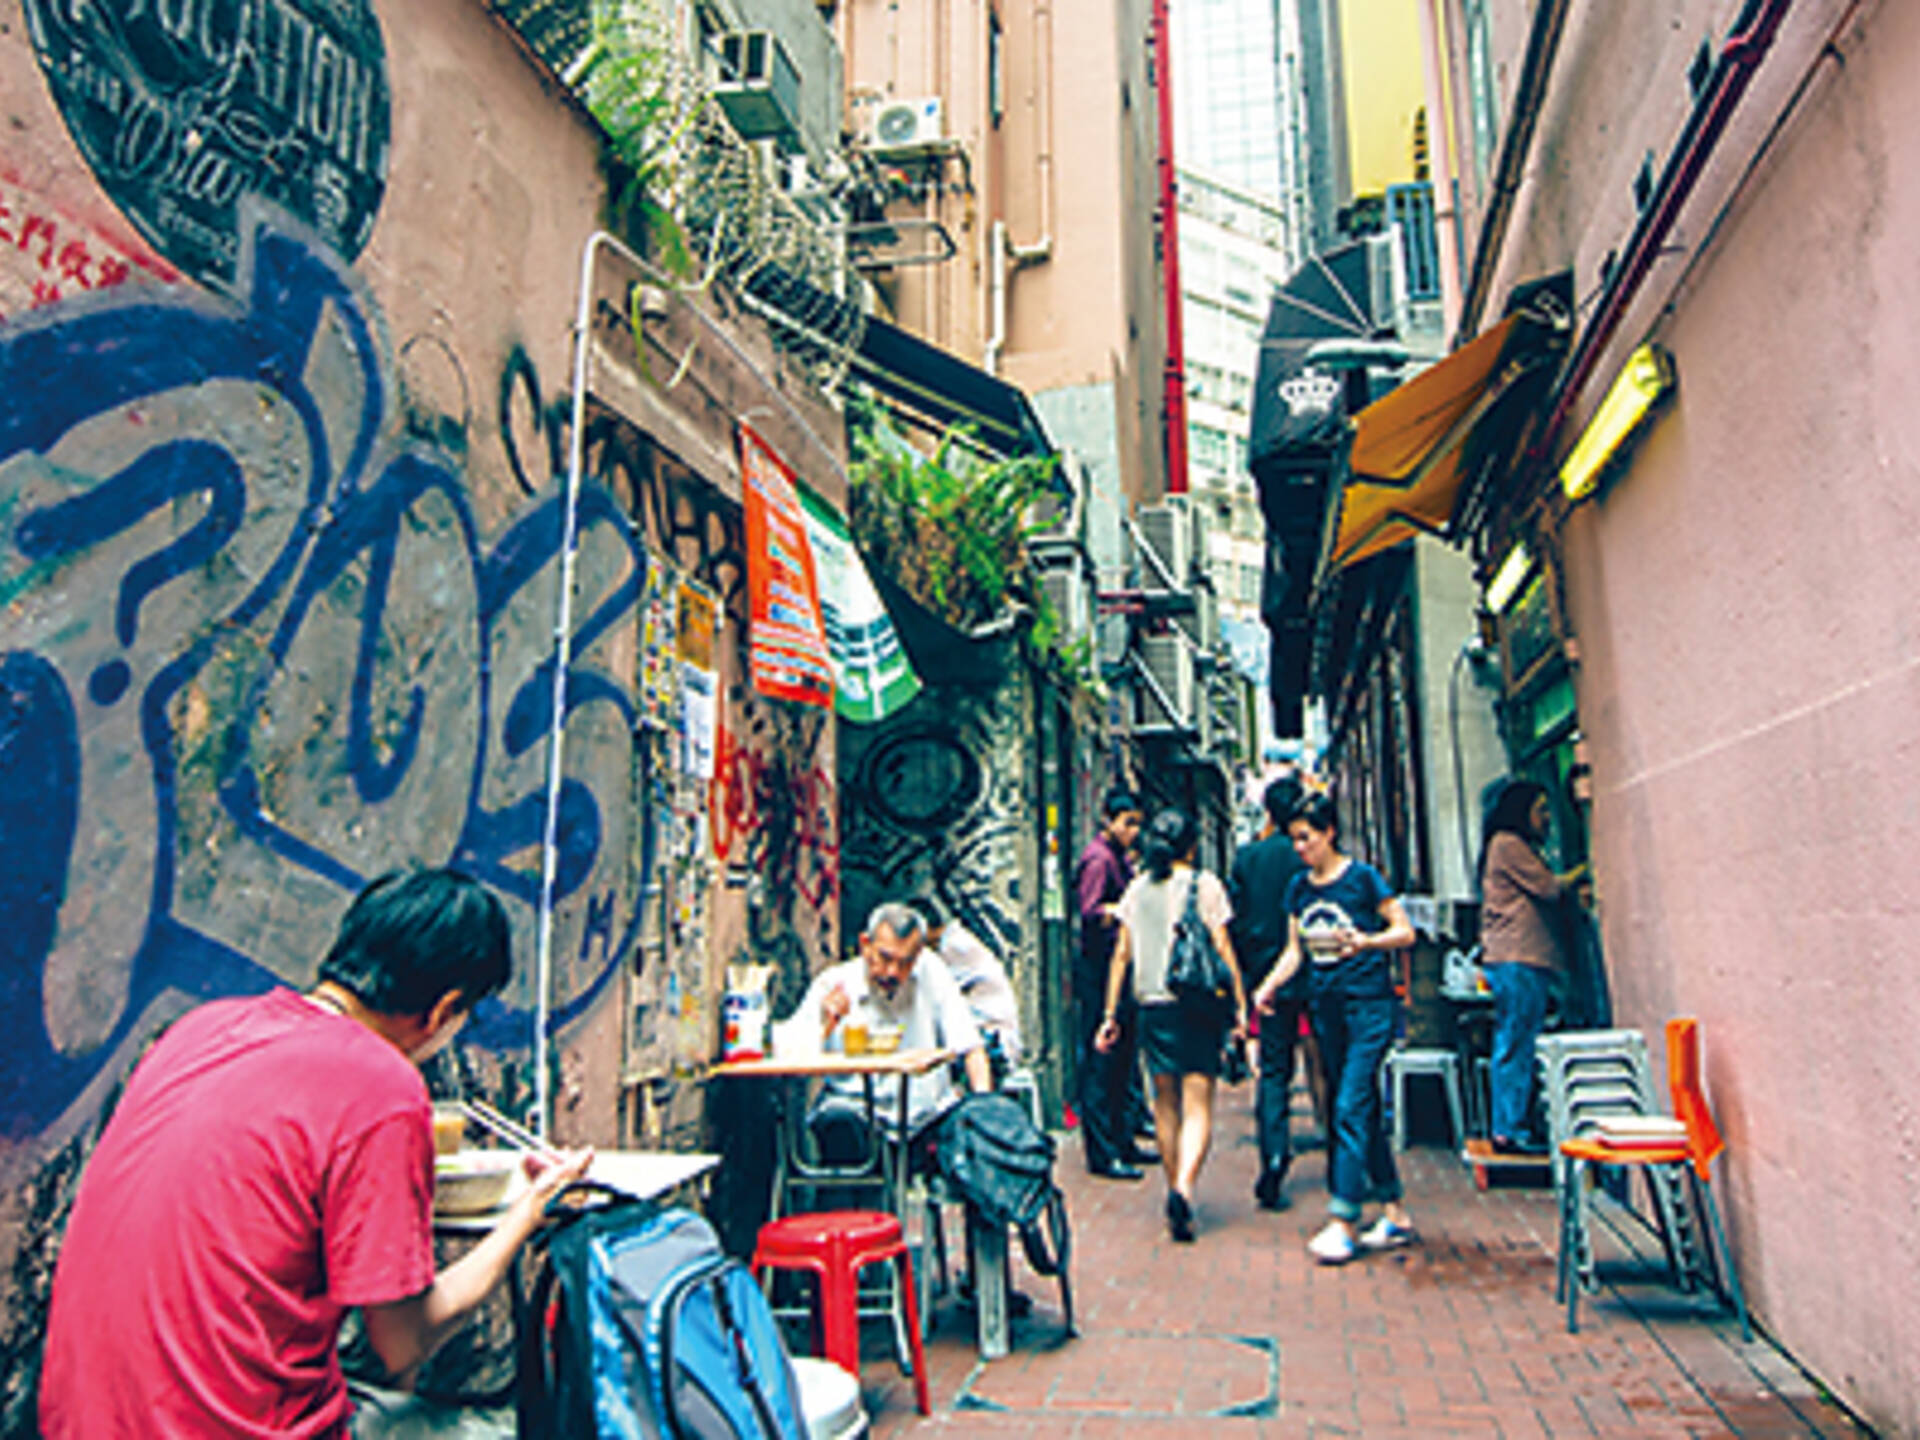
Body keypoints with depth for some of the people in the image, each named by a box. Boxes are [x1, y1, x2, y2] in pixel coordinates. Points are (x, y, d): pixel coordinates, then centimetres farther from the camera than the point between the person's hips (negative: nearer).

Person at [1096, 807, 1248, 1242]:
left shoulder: (1137, 888, 9)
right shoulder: (1203, 884, -2)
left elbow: (1121, 953, 9)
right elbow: (1222, 949, -6)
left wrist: (1111, 1014, 13)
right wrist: (1240, 1004, -1)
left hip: (1152, 1006, 4)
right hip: (1197, 1004, -3)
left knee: (1165, 1100, 15)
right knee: (1198, 1105, -3)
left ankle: (1175, 1188, 22)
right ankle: (1184, 1186, -22)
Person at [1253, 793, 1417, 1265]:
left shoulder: (1363, 878, -7)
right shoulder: (1299, 888, 8)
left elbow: (1405, 931, -5)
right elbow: (1294, 950, 12)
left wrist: (1367, 942, -23)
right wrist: (1270, 986, -3)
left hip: (1369, 1004, -6)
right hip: (1326, 1006, 6)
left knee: (1351, 1108, -10)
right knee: (1363, 1111, 11)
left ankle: (1343, 1222, -6)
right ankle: (1395, 1215, 21)